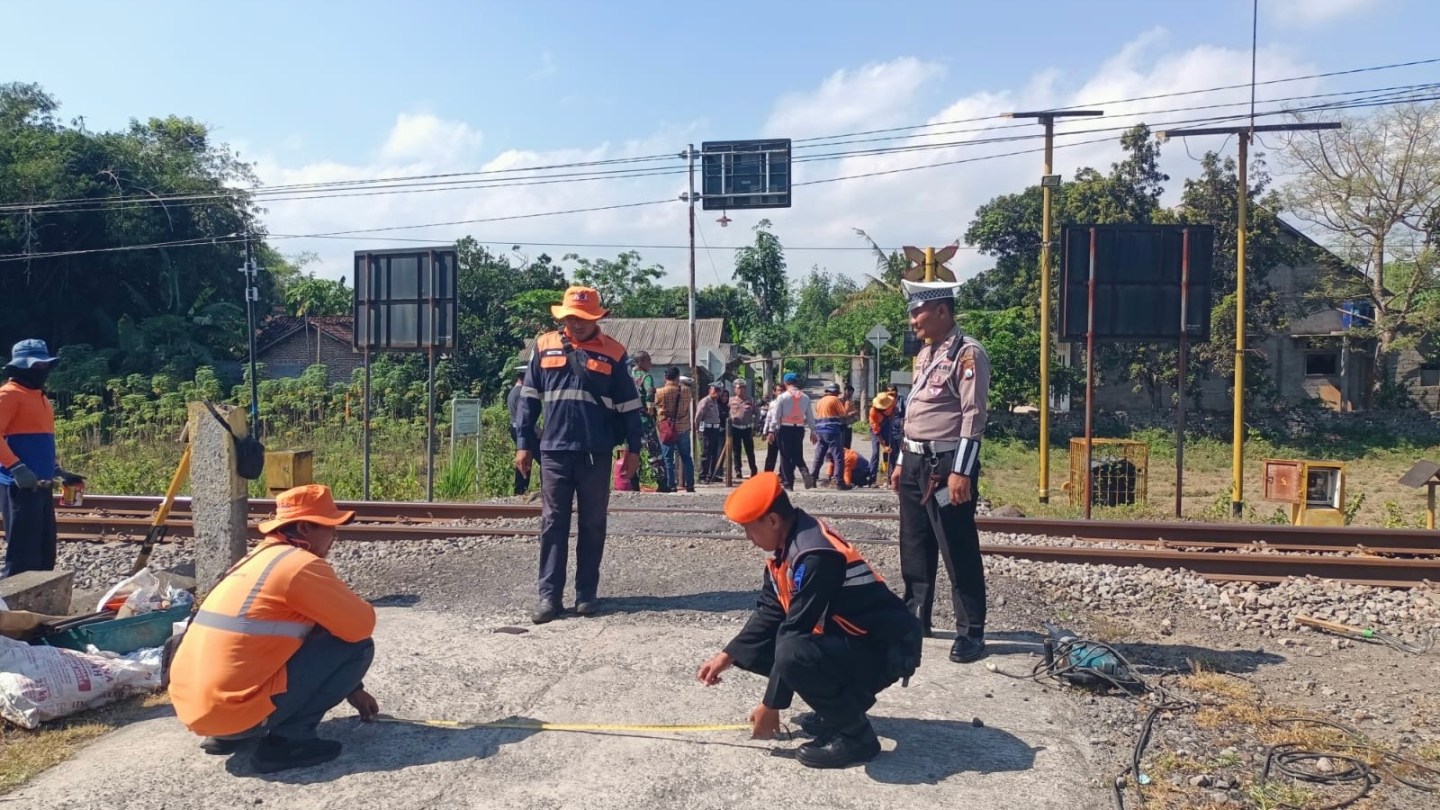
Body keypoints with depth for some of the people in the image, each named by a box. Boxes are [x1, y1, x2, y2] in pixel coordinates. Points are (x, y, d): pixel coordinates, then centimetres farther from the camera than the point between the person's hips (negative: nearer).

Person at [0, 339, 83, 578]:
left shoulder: (40, 397, 20)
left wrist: (59, 471, 19)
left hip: (41, 485, 9)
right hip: (20, 486, -9)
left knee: (44, 551, 12)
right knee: (23, 552, -9)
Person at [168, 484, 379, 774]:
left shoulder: (259, 559, 18)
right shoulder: (300, 564, -11)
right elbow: (361, 625, -11)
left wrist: (350, 688, 31)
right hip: (234, 709, -9)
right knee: (356, 646, -4)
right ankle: (286, 740, -4)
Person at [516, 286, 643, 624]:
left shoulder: (613, 352, 1)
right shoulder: (545, 346, 5)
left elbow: (629, 405, 5)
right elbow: (529, 398, 8)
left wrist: (633, 449, 3)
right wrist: (524, 444, 5)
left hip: (596, 453, -1)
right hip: (554, 451, 1)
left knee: (592, 525, 6)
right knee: (553, 524, 3)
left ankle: (587, 593, 15)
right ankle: (549, 595, 7)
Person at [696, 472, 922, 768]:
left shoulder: (816, 556, -27)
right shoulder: (787, 546, 2)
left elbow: (796, 630, -25)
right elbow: (769, 614, 12)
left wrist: (771, 706, -17)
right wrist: (727, 656, 7)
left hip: (886, 649, -10)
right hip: (847, 639, 10)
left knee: (793, 654, -34)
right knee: (757, 650, 6)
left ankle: (855, 733, -11)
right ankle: (840, 706, 15)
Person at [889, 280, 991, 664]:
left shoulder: (967, 353, -12)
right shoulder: (924, 355, 15)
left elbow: (973, 416, -17)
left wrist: (961, 472, -22)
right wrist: (902, 461, 19)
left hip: (947, 464, -9)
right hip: (916, 462, 9)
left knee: (958, 552, -1)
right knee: (914, 546, 16)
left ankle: (971, 632, 9)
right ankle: (914, 616, 29)